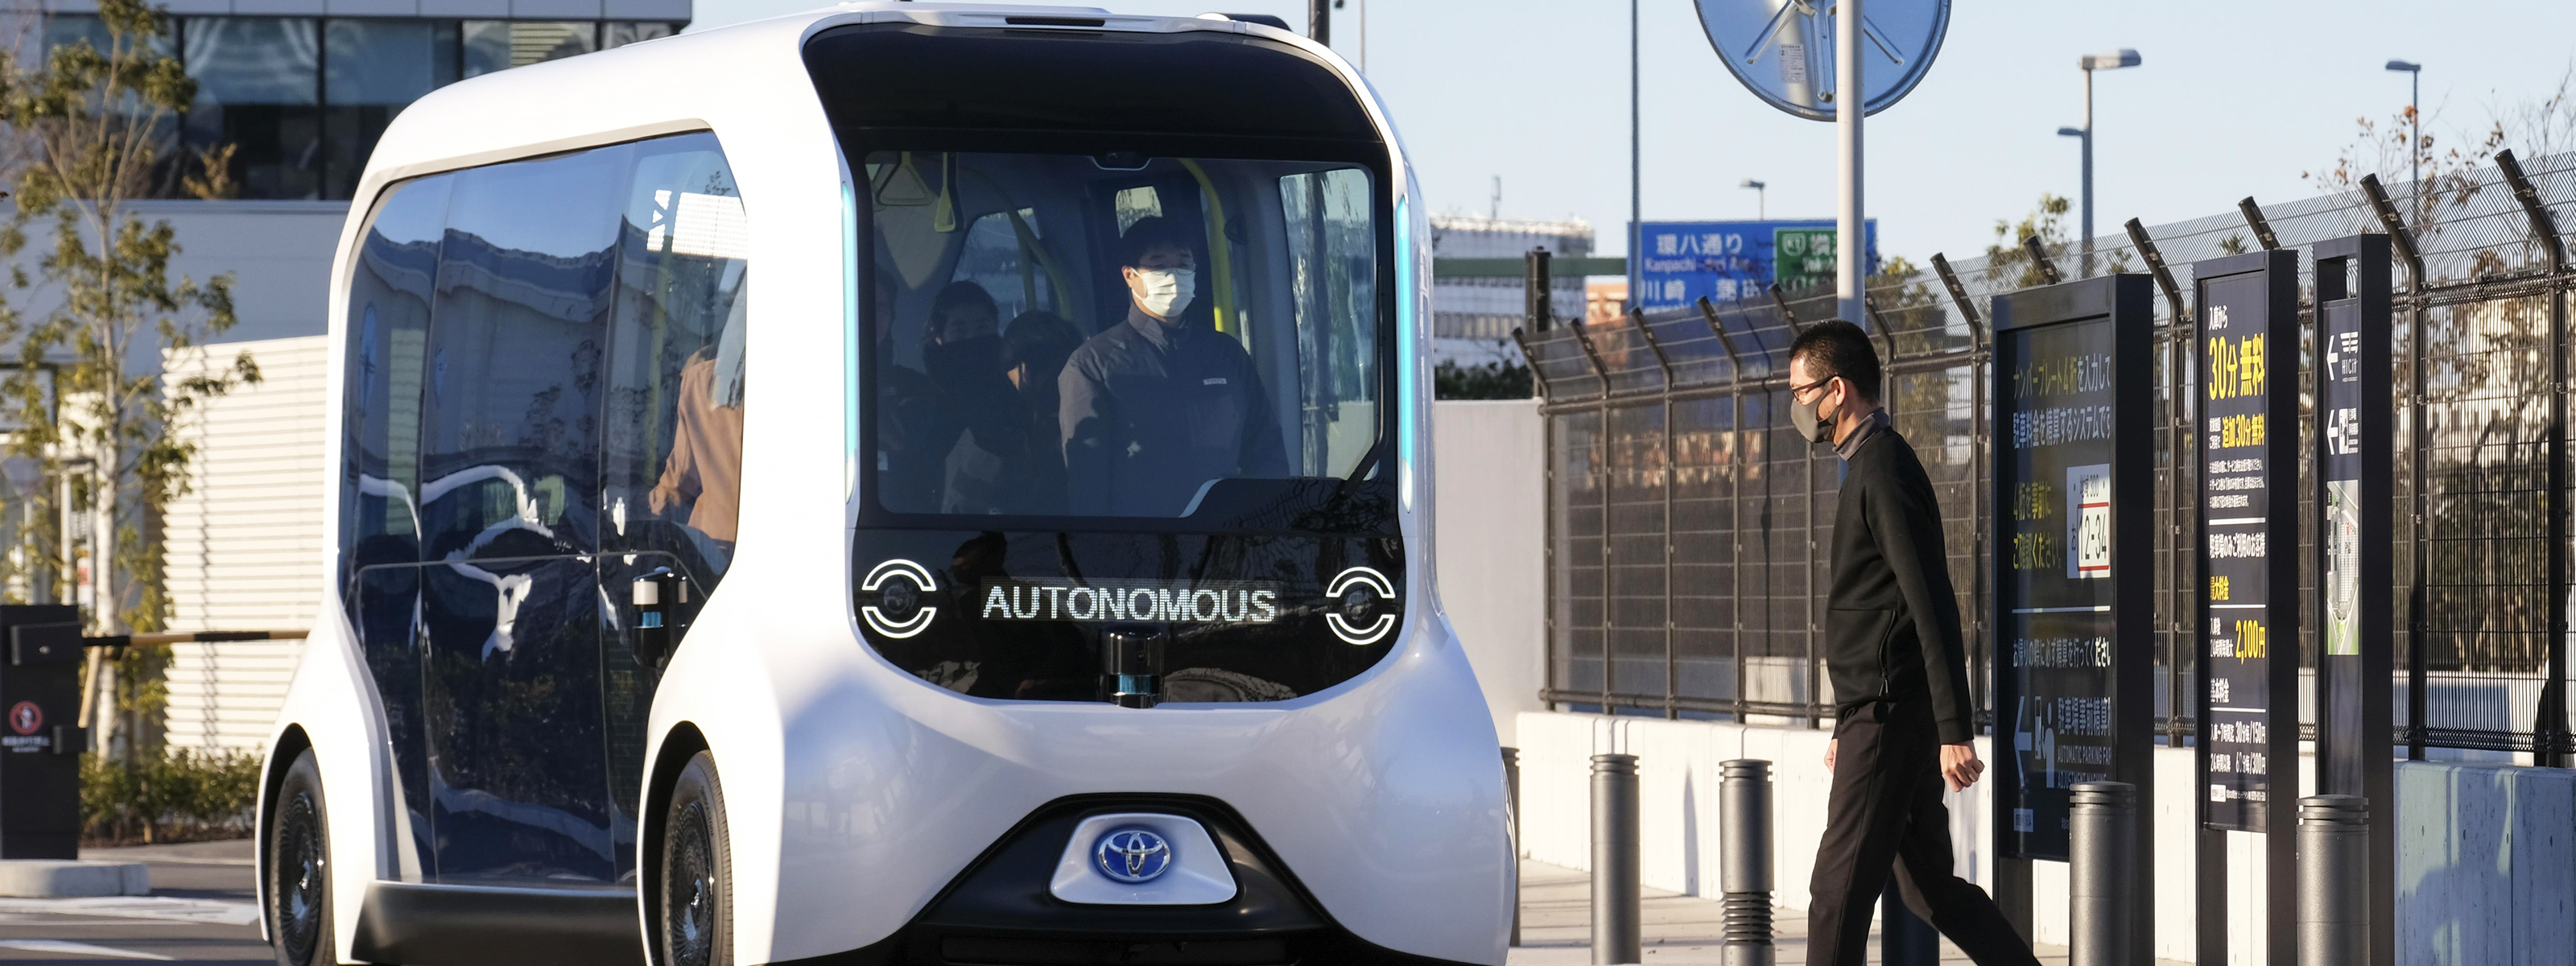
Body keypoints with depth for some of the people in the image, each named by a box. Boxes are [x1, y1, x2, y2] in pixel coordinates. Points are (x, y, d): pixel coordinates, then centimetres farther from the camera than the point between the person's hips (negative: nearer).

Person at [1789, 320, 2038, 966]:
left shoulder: (1884, 470, -14)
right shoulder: (1870, 466, 18)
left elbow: (1934, 608, -21)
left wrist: (1956, 732, -25)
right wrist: (1847, 725, 29)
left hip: (1889, 719, -10)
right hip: (1879, 714, 10)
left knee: (1839, 889, -8)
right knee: (1929, 886, 12)